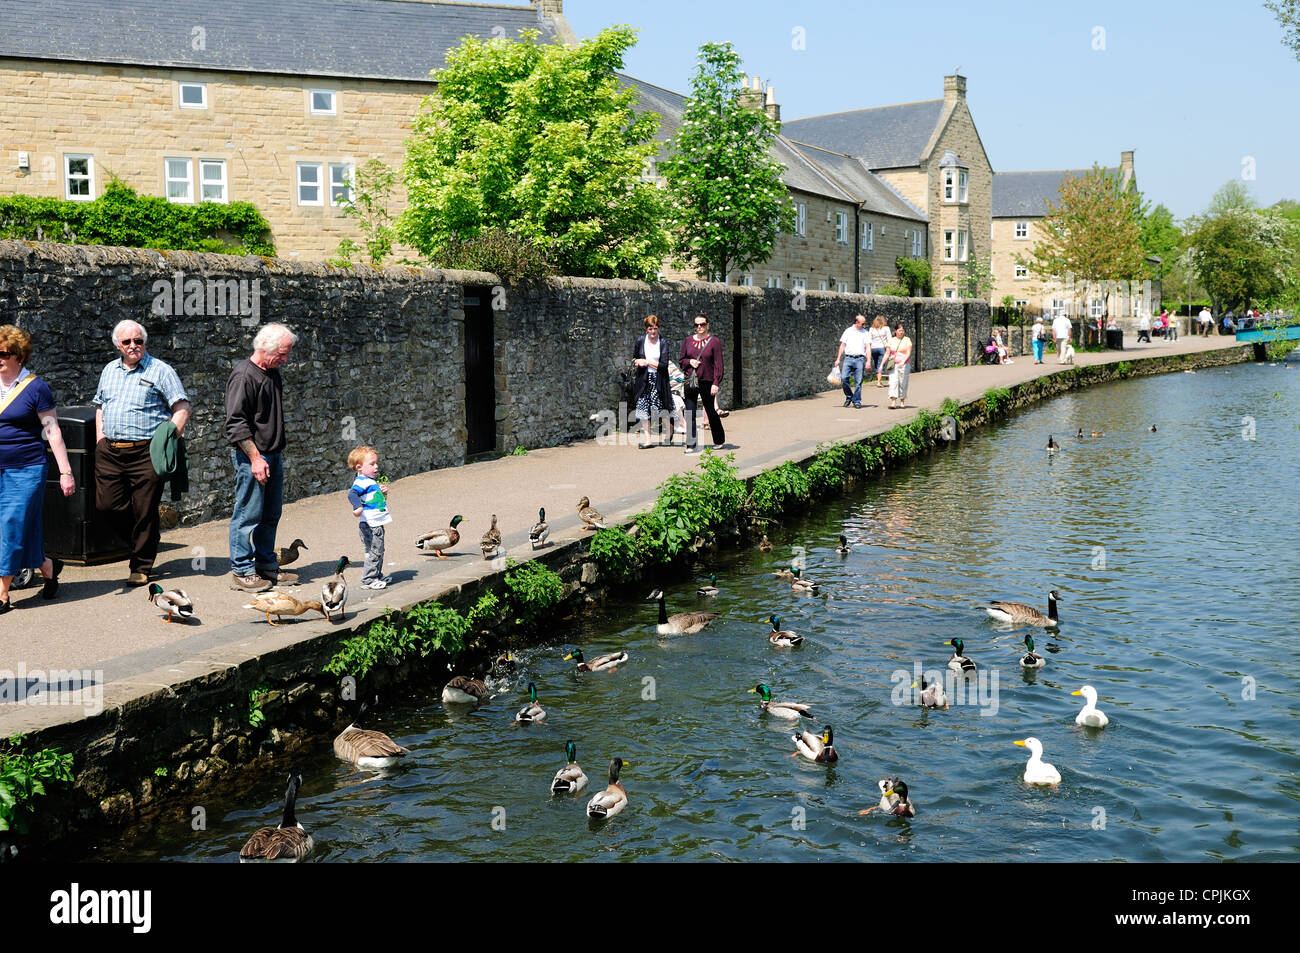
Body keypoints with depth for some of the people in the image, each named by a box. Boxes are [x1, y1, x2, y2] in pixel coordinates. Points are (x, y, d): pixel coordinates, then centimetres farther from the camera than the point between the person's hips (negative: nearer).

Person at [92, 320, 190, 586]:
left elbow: (182, 409, -6)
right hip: (109, 451, 5)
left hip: (145, 452, -5)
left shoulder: (160, 371, -2)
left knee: (144, 512, 0)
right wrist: (100, 438, 13)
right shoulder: (109, 370, 16)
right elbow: (100, 405, 27)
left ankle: (141, 567, 12)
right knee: (107, 504, 3)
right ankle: (144, 539, 27)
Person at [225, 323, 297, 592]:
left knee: (271, 514, 13)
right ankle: (242, 571, 6)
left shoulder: (272, 373, 13)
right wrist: (255, 457, -20)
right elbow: (236, 424, -18)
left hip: (272, 456, 9)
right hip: (251, 457, -9)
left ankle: (267, 566, 23)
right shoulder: (244, 376, -14)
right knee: (248, 514, -3)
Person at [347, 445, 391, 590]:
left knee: (379, 551, 19)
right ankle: (368, 579, 0)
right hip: (369, 525, -10)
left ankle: (377, 575, 31)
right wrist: (358, 507, -49)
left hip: (377, 524, 10)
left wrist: (384, 492, 12)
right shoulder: (361, 482, -15)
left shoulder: (372, 481, 17)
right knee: (374, 552, -7)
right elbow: (352, 494, -33)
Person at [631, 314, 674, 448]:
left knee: (662, 408, 0)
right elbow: (634, 358, 19)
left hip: (659, 379, -3)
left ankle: (667, 437, 17)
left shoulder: (663, 343, -4)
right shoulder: (640, 341, 4)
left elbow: (664, 364, -10)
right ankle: (647, 439, 3)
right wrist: (638, 362, -4)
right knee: (643, 407, -2)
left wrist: (647, 362, -12)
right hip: (643, 380, 3)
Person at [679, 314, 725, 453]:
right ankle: (691, 445, 0)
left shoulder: (714, 342, -1)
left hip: (707, 381, -3)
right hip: (690, 381, 3)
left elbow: (718, 364, -4)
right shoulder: (688, 341, 9)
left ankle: (720, 440, 26)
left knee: (710, 411, 7)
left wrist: (716, 383, -11)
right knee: (690, 413, -3)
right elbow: (680, 359, 16)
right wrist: (690, 362, -5)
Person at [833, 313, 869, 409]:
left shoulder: (865, 333, 10)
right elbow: (842, 345, 13)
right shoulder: (848, 331, 11)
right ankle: (849, 397, 8)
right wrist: (838, 359, 7)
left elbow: (868, 347, 3)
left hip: (860, 359, -1)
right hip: (848, 358, 1)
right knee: (844, 378, -12)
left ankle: (857, 402, 4)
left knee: (858, 382, -4)